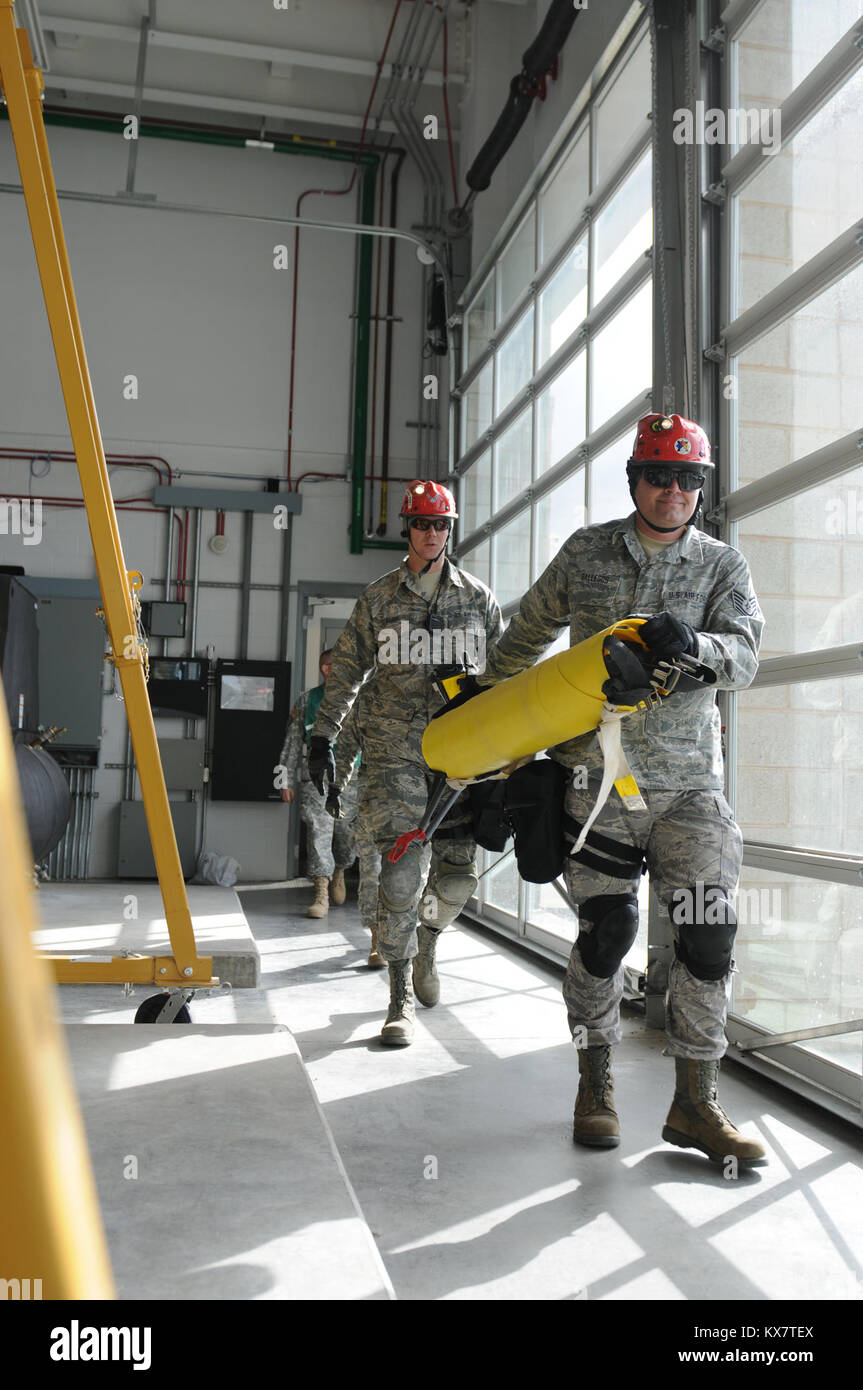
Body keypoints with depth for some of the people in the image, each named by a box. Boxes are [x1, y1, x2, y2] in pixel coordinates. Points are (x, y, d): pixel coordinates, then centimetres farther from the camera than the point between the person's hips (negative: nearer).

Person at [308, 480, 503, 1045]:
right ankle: (402, 998, 4)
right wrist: (323, 736, 7)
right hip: (395, 749, -1)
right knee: (400, 872, -7)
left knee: (460, 872, 2)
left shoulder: (478, 597, 10)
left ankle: (427, 938, 36)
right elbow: (346, 671, 11)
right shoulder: (378, 598, 8)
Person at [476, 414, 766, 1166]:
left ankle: (695, 1103, 11)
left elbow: (743, 657, -12)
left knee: (710, 935, -4)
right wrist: (482, 695, 27)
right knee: (605, 933, 2)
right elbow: (530, 630, 20)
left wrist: (693, 643, -33)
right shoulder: (586, 552, 6)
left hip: (689, 780, 1)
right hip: (599, 775, 0)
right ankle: (595, 1085, 22)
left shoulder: (723, 565, 4)